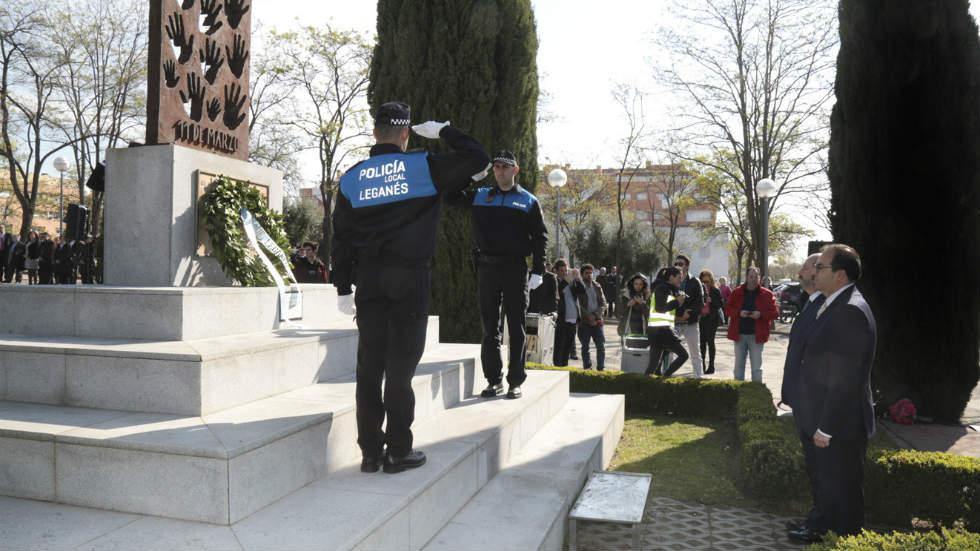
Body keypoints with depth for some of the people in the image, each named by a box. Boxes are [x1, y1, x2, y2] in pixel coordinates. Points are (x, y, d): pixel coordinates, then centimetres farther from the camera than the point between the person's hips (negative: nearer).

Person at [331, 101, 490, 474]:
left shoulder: (351, 178, 9)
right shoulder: (423, 167, -2)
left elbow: (341, 238, 10)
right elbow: (478, 159, 1)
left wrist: (343, 288, 15)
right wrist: (444, 131, 13)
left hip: (368, 281, 4)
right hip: (409, 279, -3)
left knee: (369, 366, 8)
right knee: (401, 365, 1)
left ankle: (370, 451, 14)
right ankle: (398, 451, 7)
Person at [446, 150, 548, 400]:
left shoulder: (528, 201, 6)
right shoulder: (479, 196, 11)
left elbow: (540, 237, 4)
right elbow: (449, 195, 13)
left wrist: (538, 271, -4)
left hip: (515, 269, -2)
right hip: (487, 268, 3)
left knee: (517, 328, 1)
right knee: (490, 327, 5)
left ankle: (516, 381, 8)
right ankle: (494, 380, 14)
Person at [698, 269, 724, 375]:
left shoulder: (715, 290, -1)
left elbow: (722, 304, -6)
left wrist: (711, 300, -17)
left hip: (712, 318, -4)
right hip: (702, 318, 4)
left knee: (710, 341, -4)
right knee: (702, 341, 4)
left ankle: (711, 366, 3)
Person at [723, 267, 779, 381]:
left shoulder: (767, 294, -1)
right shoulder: (737, 292, 3)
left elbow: (775, 313, -1)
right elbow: (727, 309, 5)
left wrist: (761, 314, -18)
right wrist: (739, 313, -14)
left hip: (756, 336, -2)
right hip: (739, 334, 2)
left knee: (756, 368, 5)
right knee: (738, 366, 12)